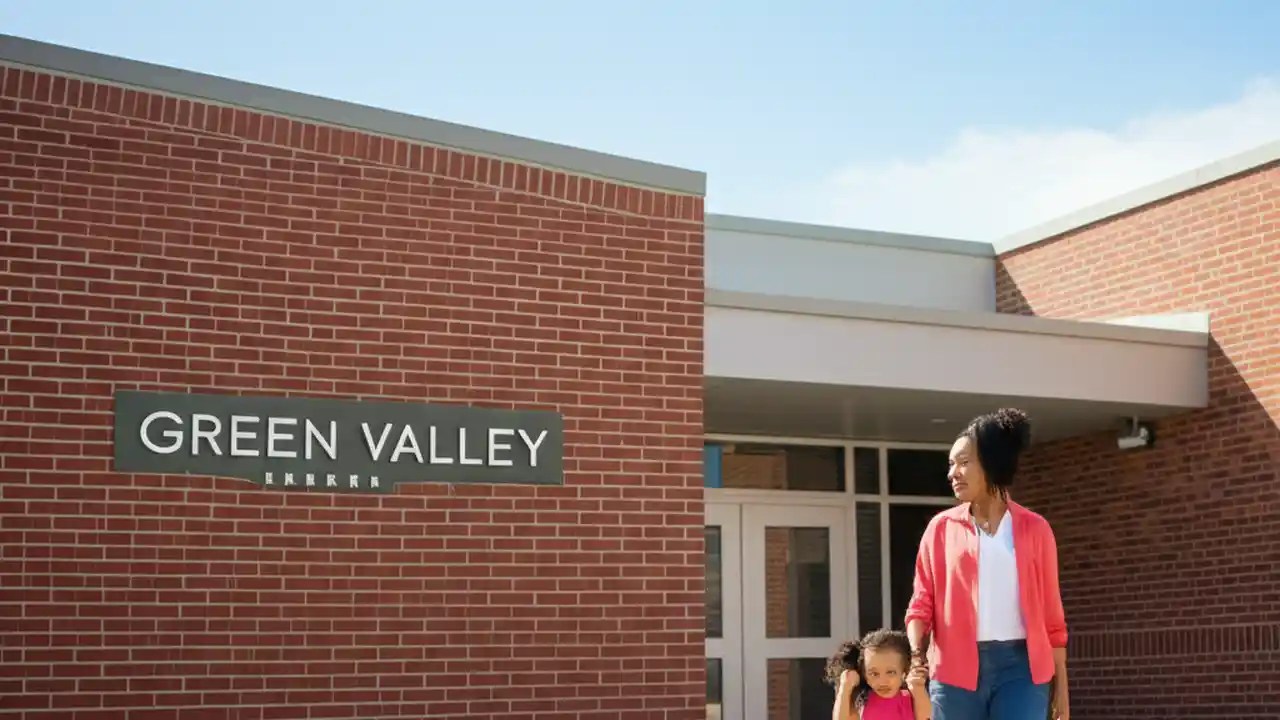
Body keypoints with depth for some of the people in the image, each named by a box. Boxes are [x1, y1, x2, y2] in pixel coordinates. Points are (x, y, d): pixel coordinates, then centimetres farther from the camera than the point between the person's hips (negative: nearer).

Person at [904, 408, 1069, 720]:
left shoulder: (1034, 529, 6)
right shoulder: (941, 528, 6)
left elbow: (1051, 614, 7)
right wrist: (915, 652, -16)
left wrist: (1061, 686, 6)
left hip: (1020, 666, -1)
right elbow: (922, 602, 4)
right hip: (956, 669, 1)